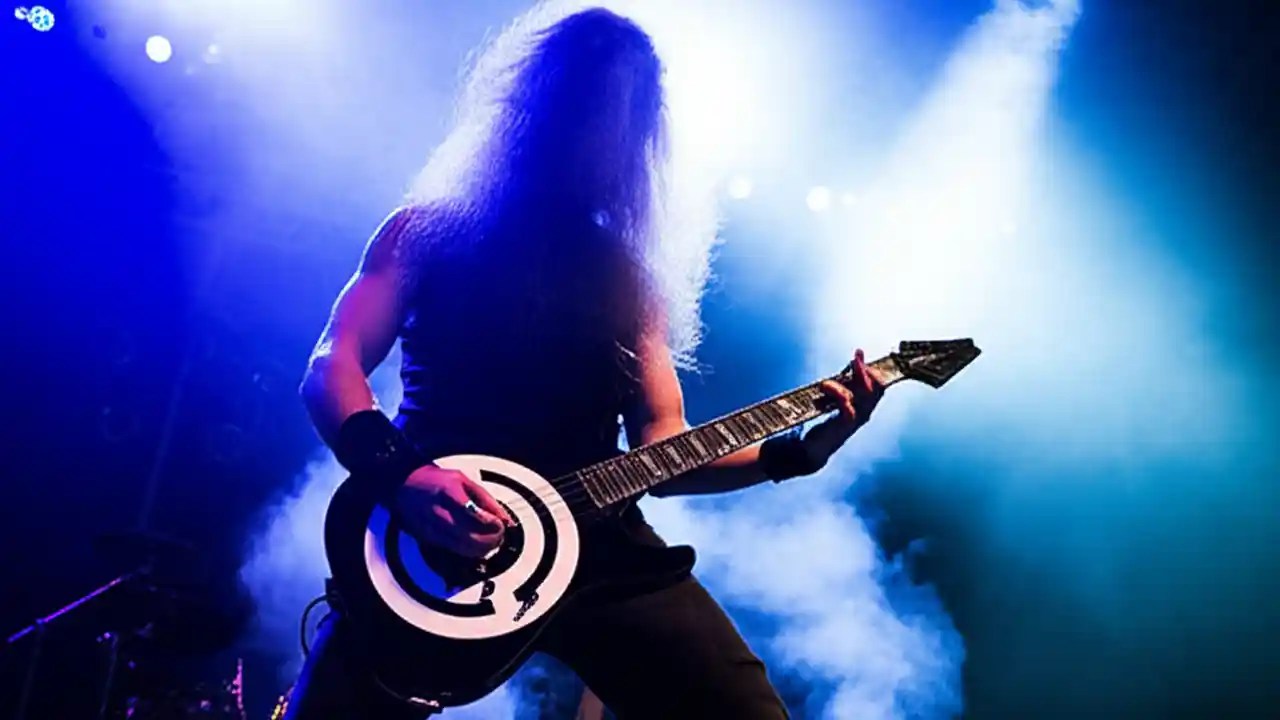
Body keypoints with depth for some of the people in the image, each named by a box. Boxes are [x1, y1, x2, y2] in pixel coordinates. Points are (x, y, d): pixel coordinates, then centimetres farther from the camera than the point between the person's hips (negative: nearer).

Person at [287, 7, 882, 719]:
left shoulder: (629, 274, 16)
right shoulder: (427, 228, 11)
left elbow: (661, 449, 11)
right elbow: (333, 367, 1)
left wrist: (796, 452, -3)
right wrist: (398, 477, -18)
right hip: (426, 535, -1)